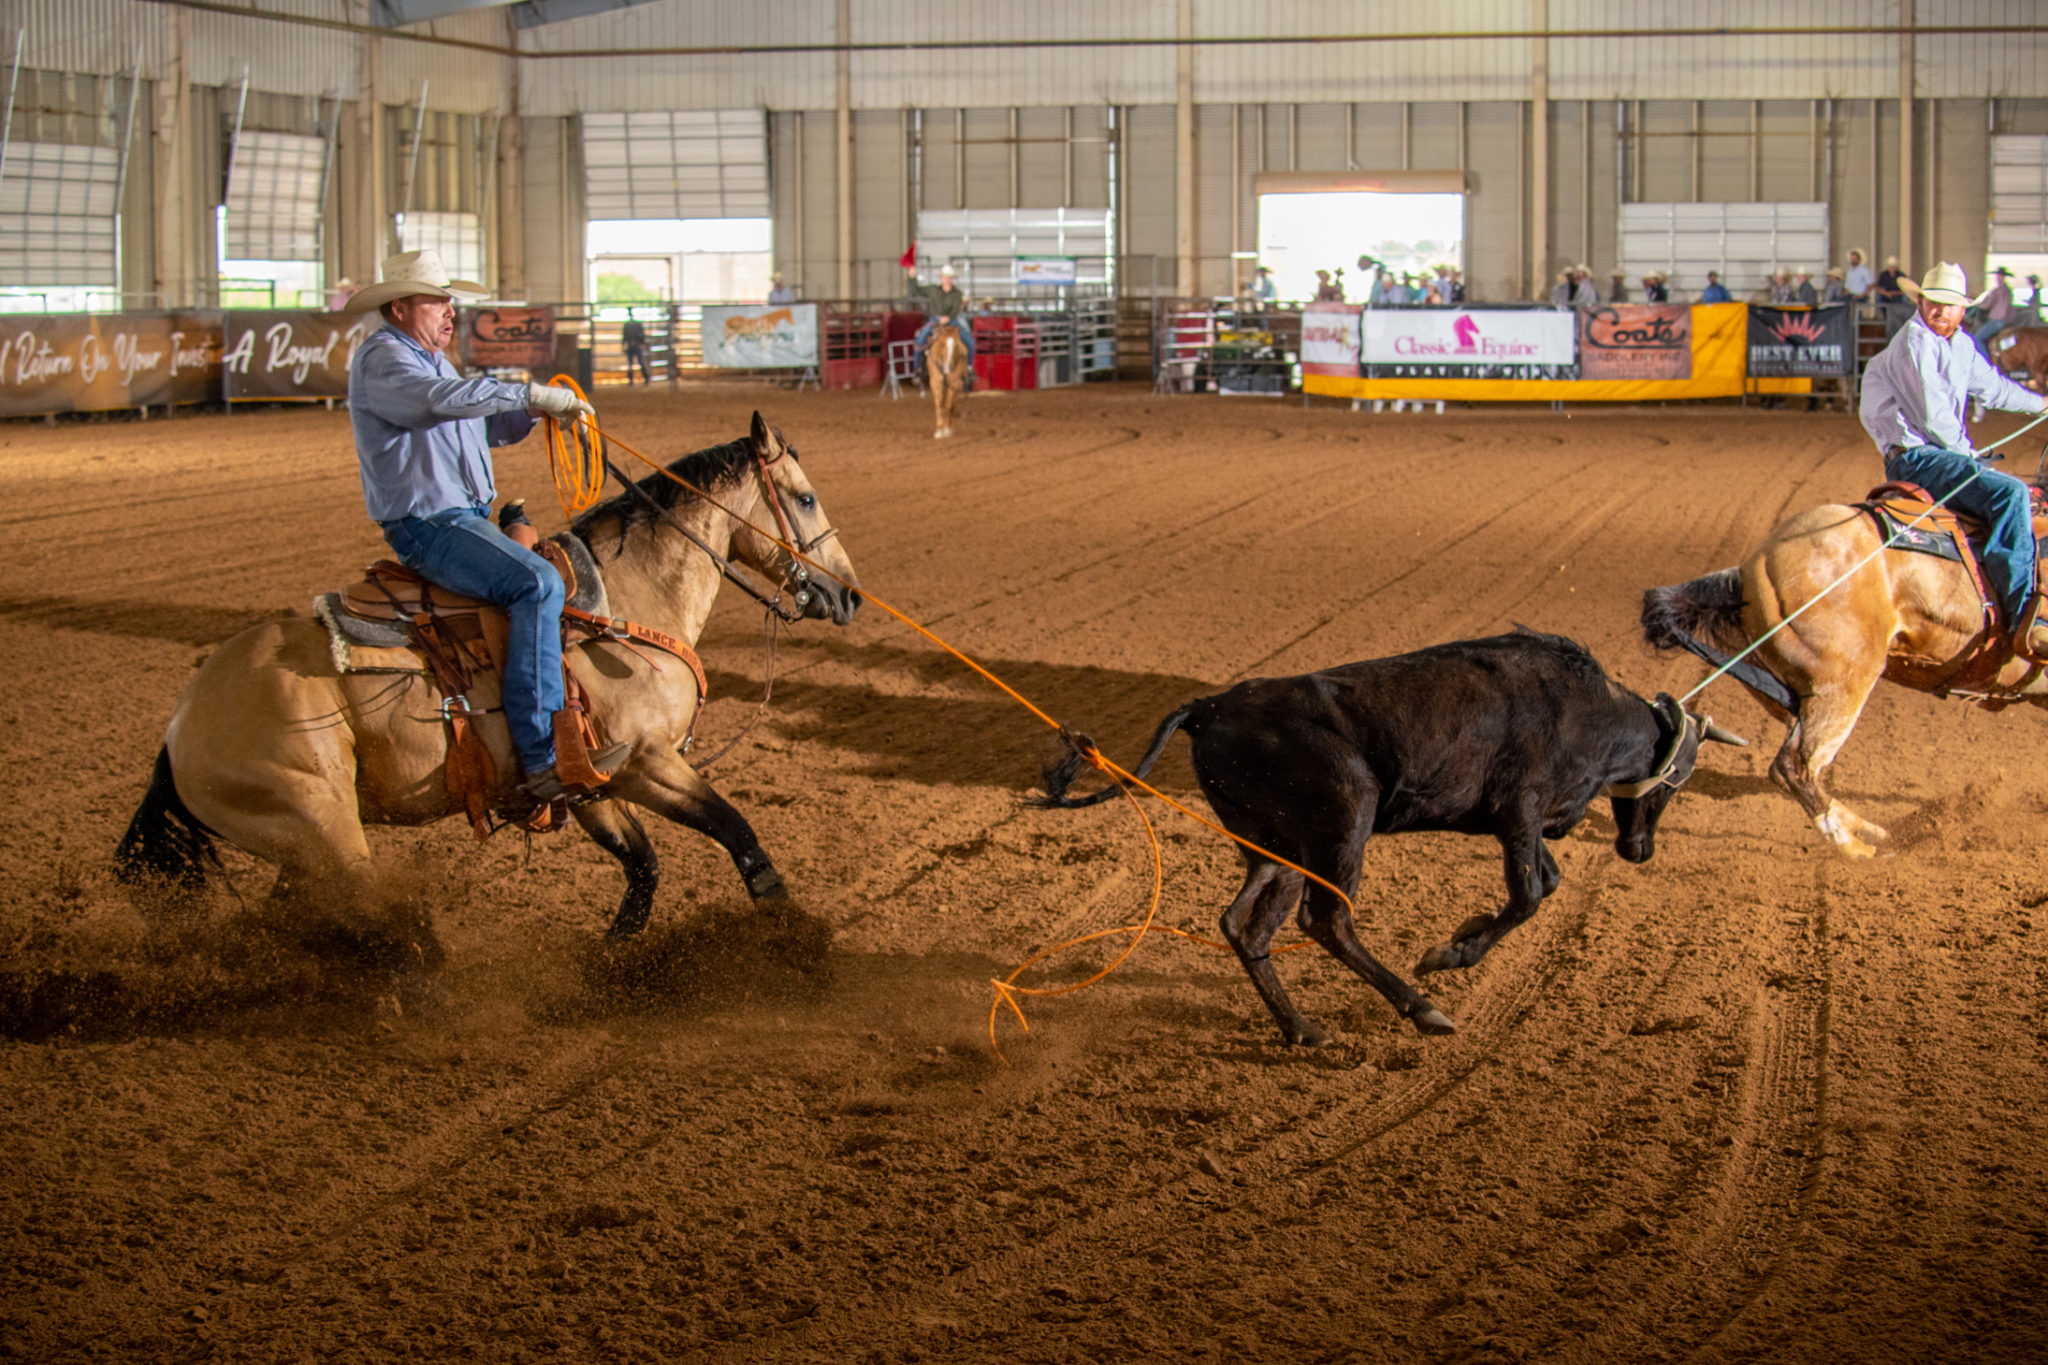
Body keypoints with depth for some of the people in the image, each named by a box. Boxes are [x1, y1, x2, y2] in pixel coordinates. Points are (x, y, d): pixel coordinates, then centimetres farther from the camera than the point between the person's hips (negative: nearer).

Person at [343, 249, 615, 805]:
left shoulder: (432, 360, 21)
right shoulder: (381, 361, -12)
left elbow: (484, 426, 24)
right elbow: (443, 400, -31)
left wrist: (537, 411, 4)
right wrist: (532, 395, -34)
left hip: (470, 519, 11)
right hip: (428, 527, -11)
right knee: (538, 583, -29)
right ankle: (541, 758, -34)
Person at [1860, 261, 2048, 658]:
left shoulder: (1962, 346, 16)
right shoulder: (1914, 342, -13)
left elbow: (1992, 387, 35)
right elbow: (1931, 414, -18)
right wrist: (1968, 454, -4)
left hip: (1947, 453, 10)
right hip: (1914, 458, -10)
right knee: (2010, 494, -28)